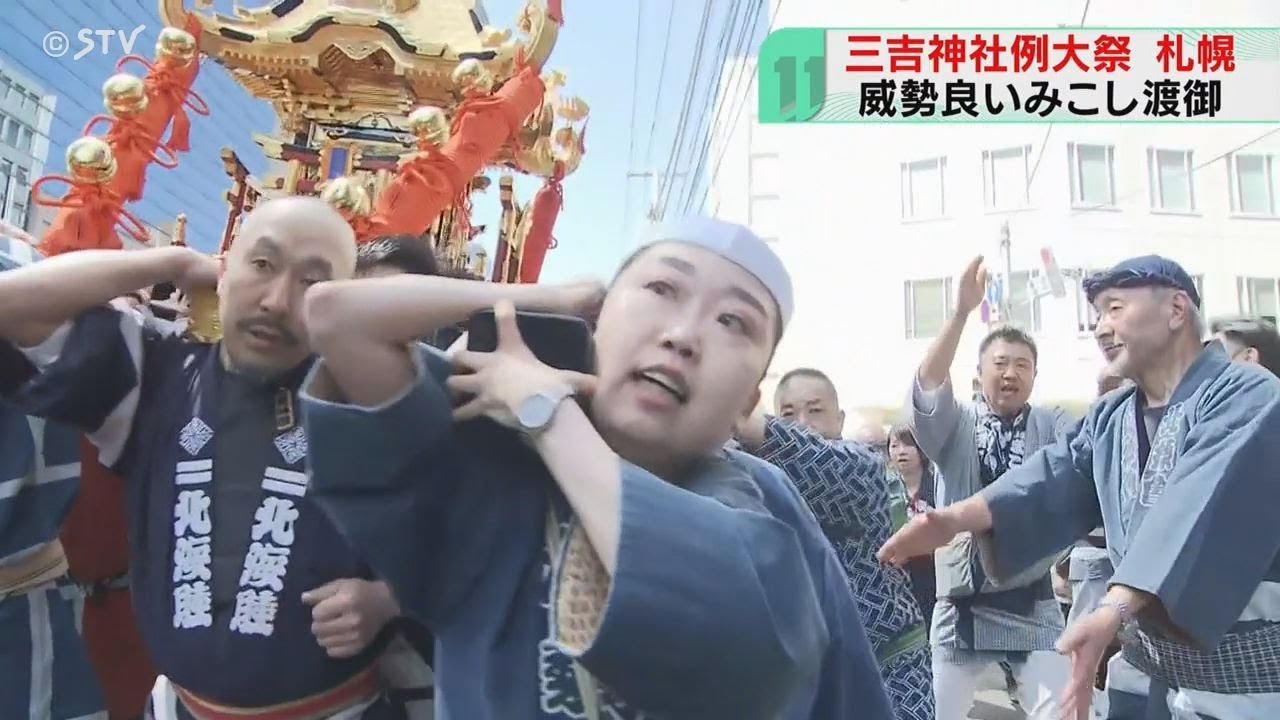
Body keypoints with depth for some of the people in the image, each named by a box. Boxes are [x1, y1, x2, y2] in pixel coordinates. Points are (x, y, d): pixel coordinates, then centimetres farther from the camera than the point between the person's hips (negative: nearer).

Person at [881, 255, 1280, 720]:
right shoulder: (1109, 418, 8)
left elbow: (1200, 511, -31)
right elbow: (1057, 480, -7)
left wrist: (1113, 610, -44)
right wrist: (955, 518, -24)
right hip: (1146, 661, 6)